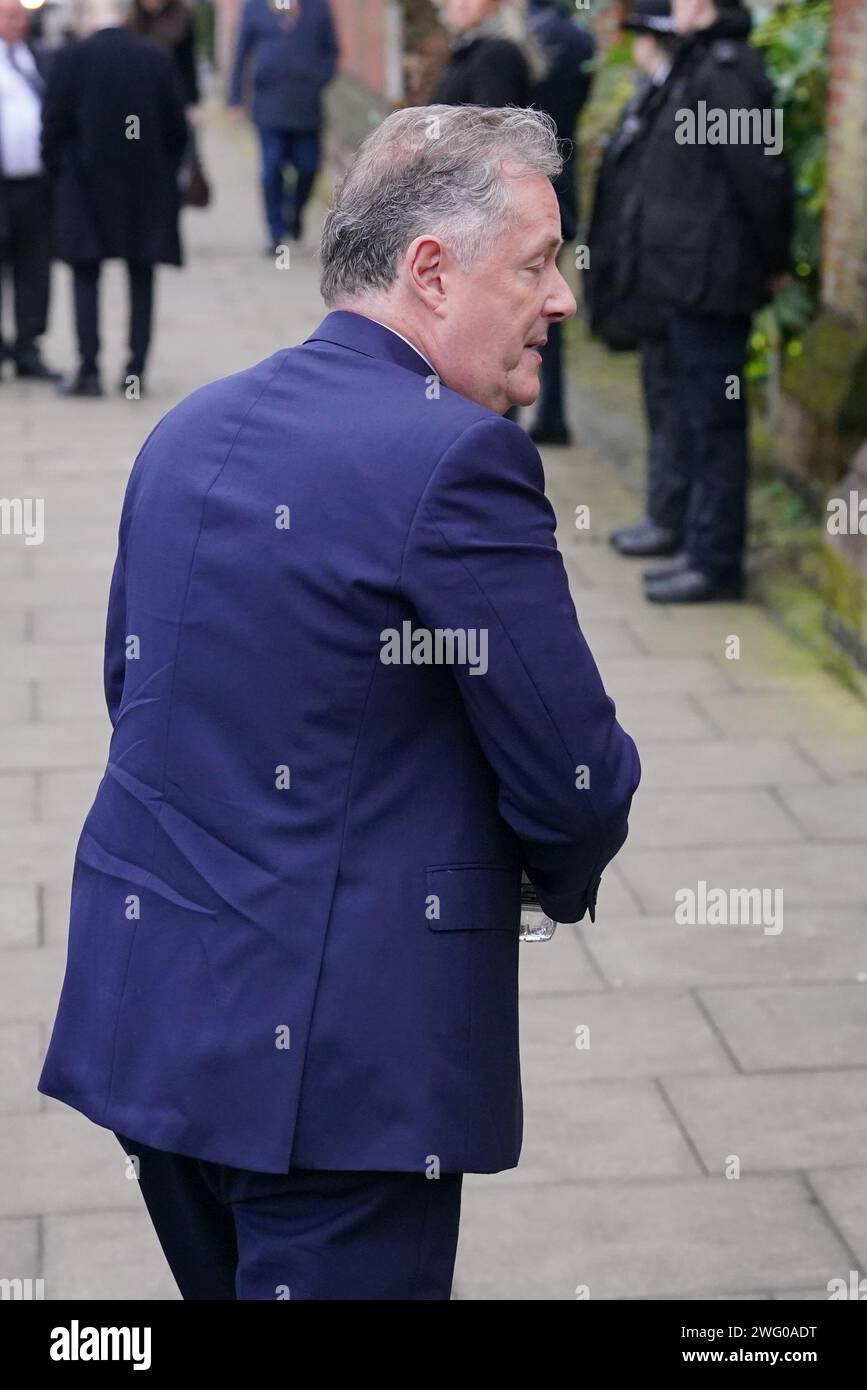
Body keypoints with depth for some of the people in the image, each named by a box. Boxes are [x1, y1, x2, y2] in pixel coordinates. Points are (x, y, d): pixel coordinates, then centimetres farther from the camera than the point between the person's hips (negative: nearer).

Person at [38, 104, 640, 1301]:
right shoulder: (459, 456, -15)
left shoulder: (187, 429, 9)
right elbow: (575, 788, -12)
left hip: (143, 1017, 8)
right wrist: (562, 876, 10)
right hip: (335, 1055, -8)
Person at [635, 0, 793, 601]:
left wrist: (773, 263, -12)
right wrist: (771, 261, 16)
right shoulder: (703, 66, 12)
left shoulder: (724, 73, -18)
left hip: (711, 280, -10)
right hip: (700, 278, 10)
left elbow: (764, 175, -22)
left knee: (715, 423, -2)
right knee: (704, 422, 16)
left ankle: (717, 563, 6)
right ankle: (703, 550, 26)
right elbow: (762, 175, 16)